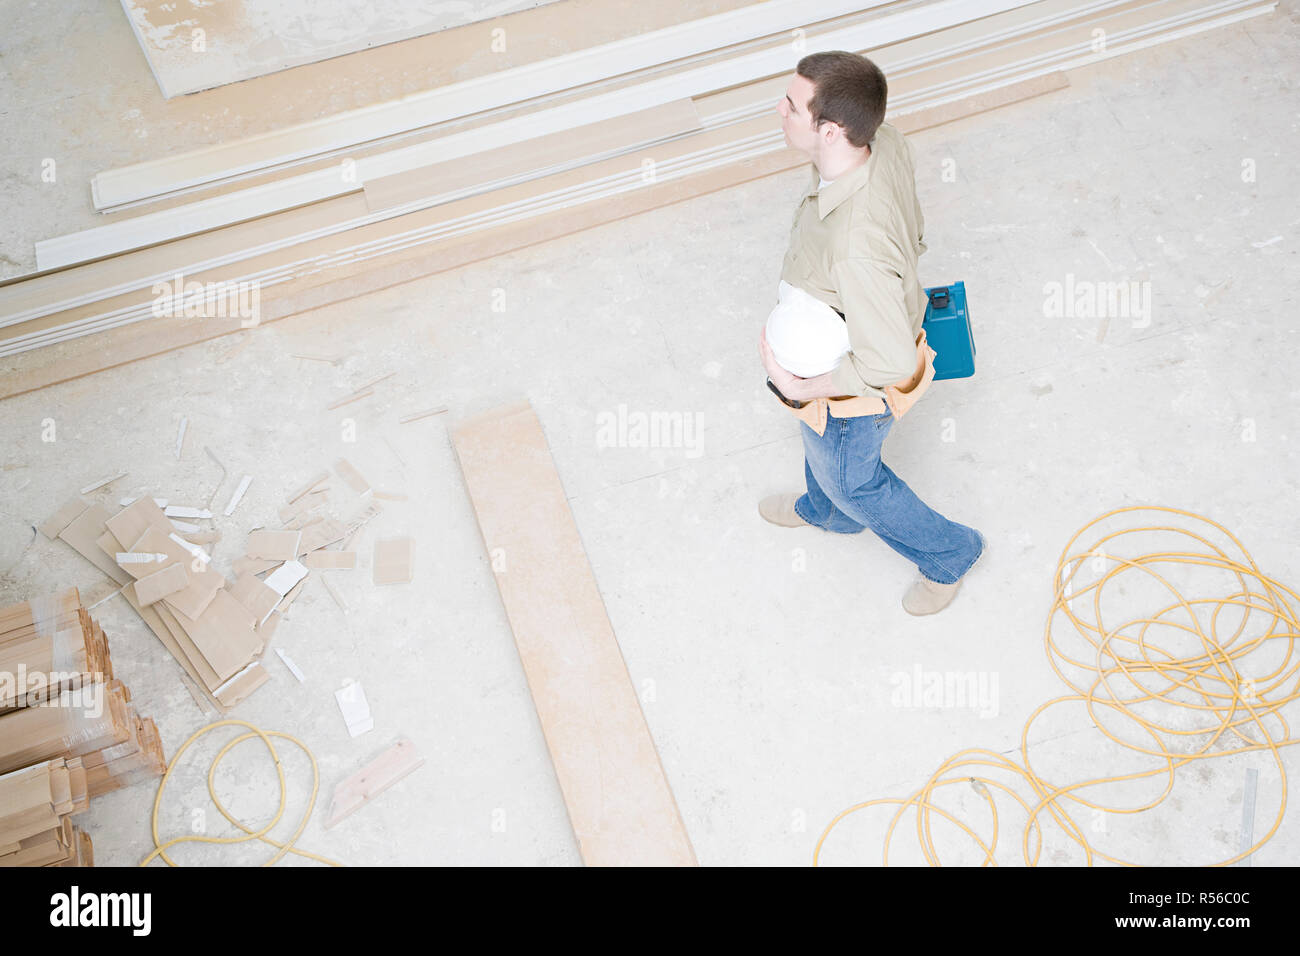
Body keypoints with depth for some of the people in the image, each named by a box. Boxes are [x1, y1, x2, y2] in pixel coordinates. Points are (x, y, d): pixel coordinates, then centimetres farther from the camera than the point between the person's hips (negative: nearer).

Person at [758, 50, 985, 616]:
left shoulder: (855, 248, -46)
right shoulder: (886, 144, -21)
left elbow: (892, 365, -37)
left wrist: (799, 389, -26)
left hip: (854, 383, -8)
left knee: (850, 476, 23)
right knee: (819, 444, 35)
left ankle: (948, 553, 49)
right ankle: (826, 511, 69)